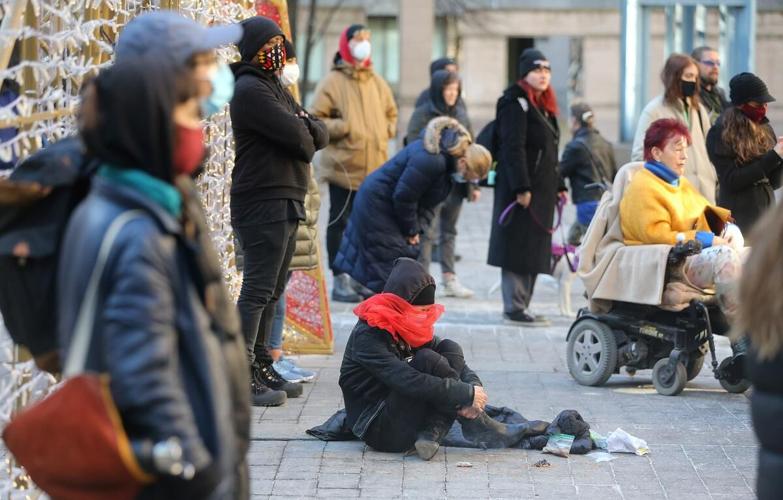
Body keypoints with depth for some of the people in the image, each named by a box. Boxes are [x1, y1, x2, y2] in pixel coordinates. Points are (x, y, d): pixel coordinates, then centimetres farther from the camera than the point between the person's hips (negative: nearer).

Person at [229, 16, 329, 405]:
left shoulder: (276, 89, 20)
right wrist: (307, 138, 2)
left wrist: (305, 128, -8)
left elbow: (319, 134, 13)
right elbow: (296, 136, -20)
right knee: (258, 290, -11)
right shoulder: (250, 89, -11)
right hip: (262, 202, -10)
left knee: (272, 292, 13)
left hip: (286, 203, 10)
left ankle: (261, 367, 19)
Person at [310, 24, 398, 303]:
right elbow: (316, 120, -7)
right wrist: (345, 127, -14)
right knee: (340, 223, 0)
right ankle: (340, 280, 6)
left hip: (375, 167, 5)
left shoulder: (376, 81, 11)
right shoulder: (332, 81, -6)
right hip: (344, 168, -5)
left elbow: (390, 113, 24)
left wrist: (388, 129, 4)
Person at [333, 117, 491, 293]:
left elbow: (428, 199, 7)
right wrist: (412, 231, -12)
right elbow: (404, 197, -27)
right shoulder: (430, 161, -32)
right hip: (377, 207, -10)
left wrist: (418, 228, -5)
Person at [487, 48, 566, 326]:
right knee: (518, 248, -7)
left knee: (534, 249, 9)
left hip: (542, 189, 9)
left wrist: (559, 186, 21)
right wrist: (521, 188, -24)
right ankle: (514, 307, -4)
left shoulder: (544, 106, 19)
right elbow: (513, 149, -18)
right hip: (520, 190, -9)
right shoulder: (515, 103, -10)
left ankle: (521, 305, 14)